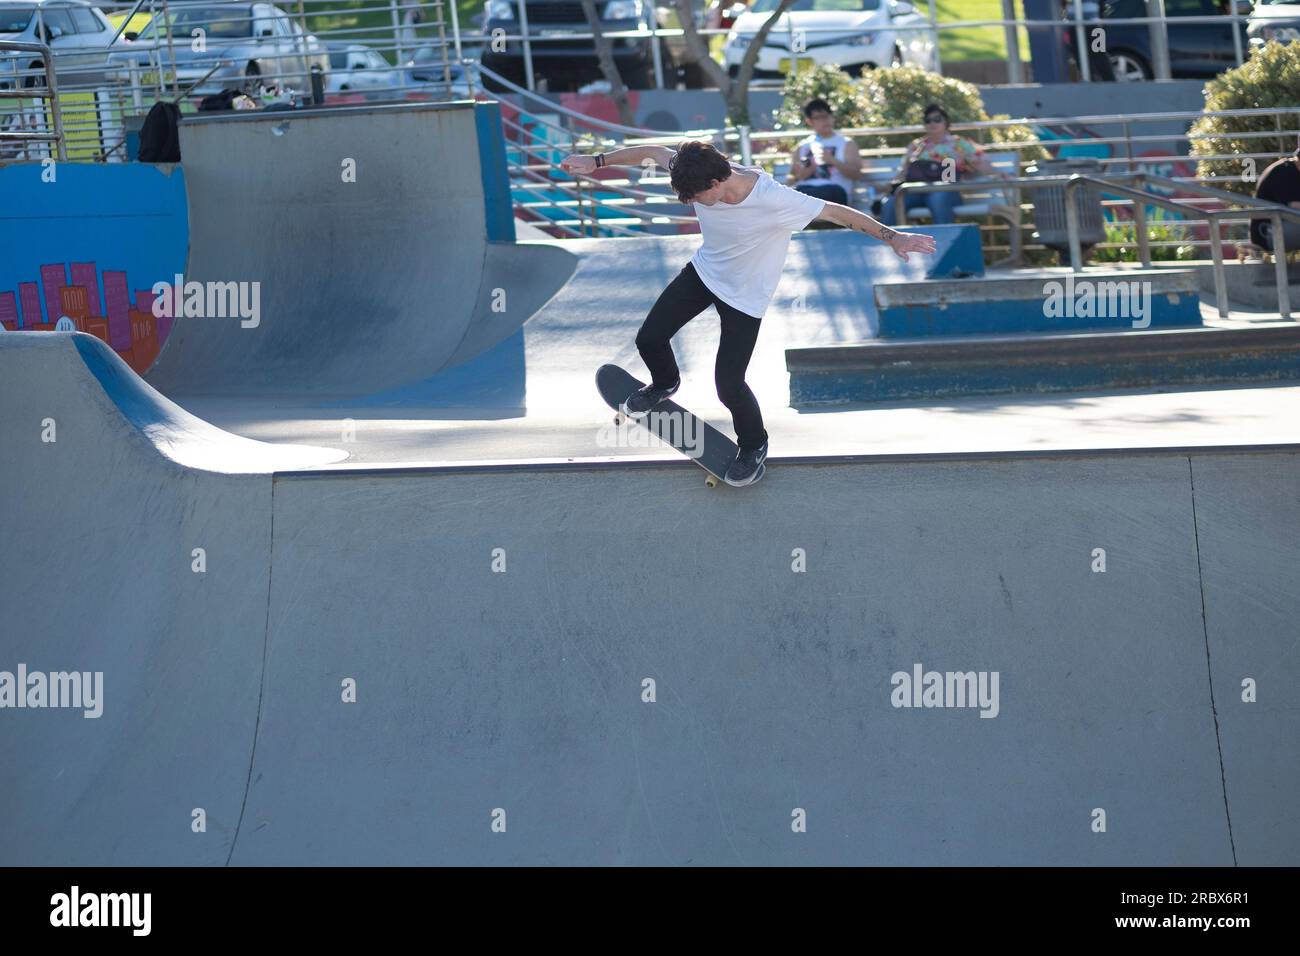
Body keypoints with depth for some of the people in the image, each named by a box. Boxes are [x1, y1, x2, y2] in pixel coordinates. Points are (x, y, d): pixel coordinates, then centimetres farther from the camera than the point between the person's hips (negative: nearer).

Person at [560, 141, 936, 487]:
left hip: (745, 295, -5)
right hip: (704, 271, 5)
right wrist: (597, 161, -5)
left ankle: (754, 446, 23)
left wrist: (892, 237, -30)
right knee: (650, 338, 5)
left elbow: (836, 212, -30)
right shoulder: (699, 170, -23)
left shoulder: (773, 200, -38)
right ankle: (664, 383, 42)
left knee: (728, 383, -8)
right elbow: (652, 152, -7)